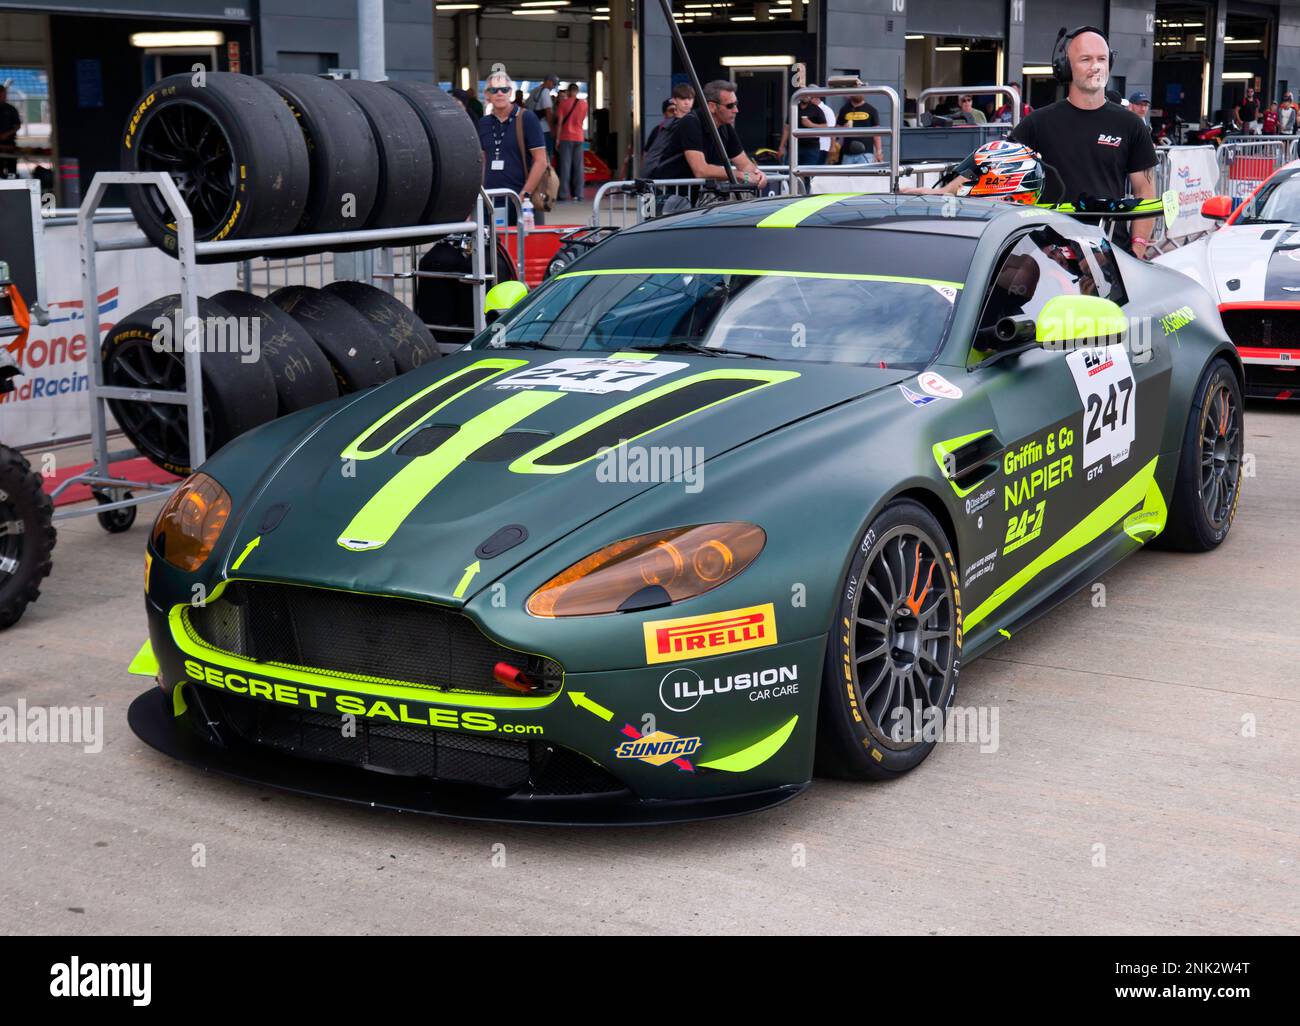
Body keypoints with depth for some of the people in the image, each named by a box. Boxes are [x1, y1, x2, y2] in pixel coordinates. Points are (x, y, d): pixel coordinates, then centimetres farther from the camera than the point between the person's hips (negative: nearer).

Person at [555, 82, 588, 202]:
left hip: (566, 137, -3)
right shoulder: (583, 103, 5)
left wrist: (557, 138, -5)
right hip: (579, 137, 3)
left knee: (565, 165, -3)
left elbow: (559, 122, -8)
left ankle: (563, 193, -6)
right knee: (578, 166, 6)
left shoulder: (563, 103, -5)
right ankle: (579, 193, 3)